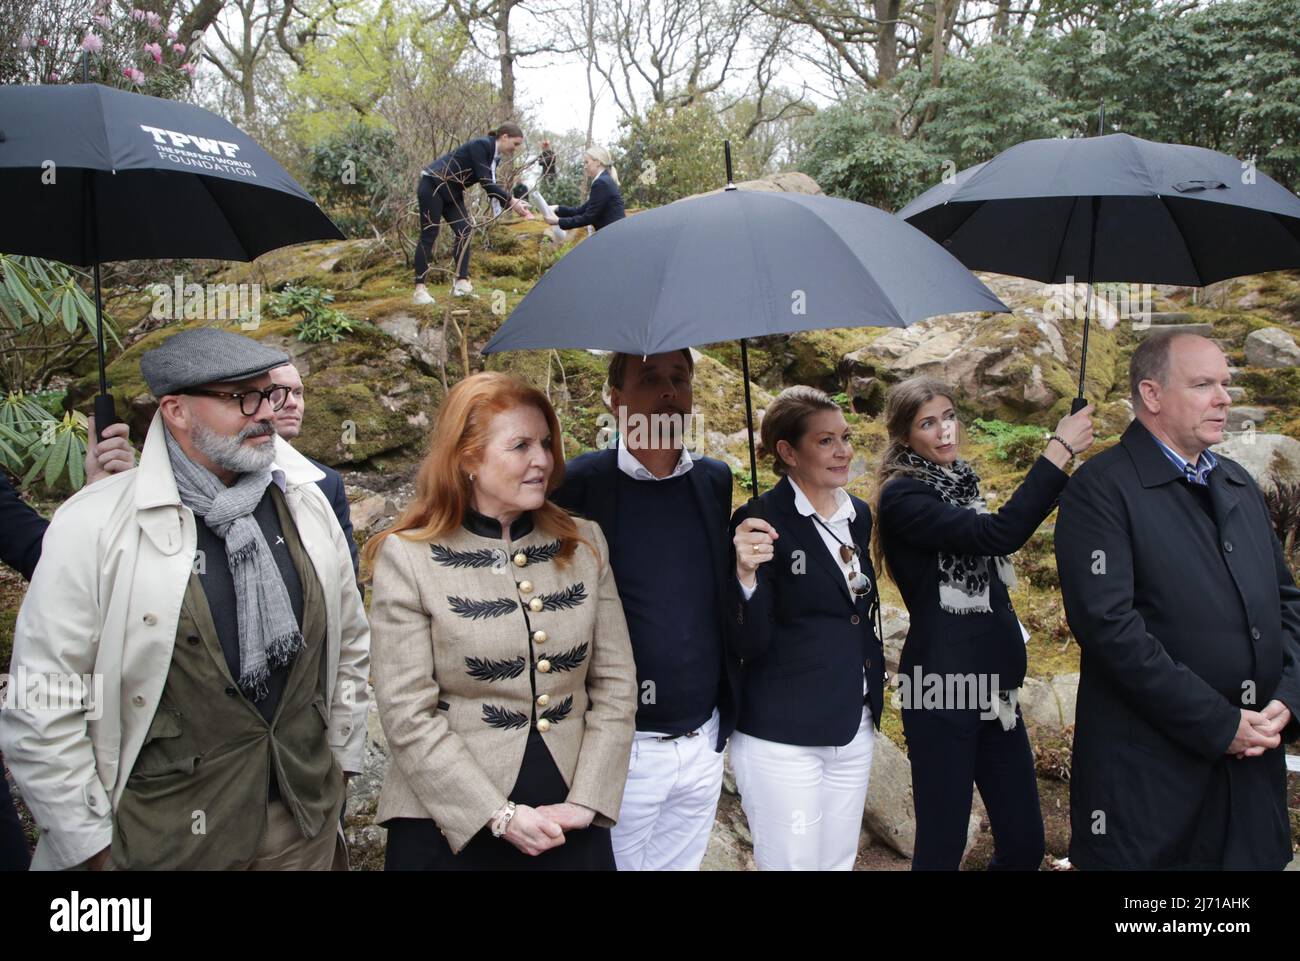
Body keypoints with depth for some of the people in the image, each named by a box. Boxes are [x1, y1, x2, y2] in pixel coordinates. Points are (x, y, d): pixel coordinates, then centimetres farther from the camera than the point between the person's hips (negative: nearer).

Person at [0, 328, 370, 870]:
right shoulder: (92, 526, -13)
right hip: (170, 837, -3)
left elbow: (348, 640, 10)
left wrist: (342, 757, 10)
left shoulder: (305, 501, 1)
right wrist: (91, 844, -7)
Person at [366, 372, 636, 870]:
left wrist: (586, 802, -6)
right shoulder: (407, 557, -8)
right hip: (451, 827, -3)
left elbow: (615, 683, 2)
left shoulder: (585, 544, 2)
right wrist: (501, 816, -14)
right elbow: (408, 715, -11)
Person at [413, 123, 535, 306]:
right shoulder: (481, 145, -20)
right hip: (432, 185, -9)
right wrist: (511, 200, -24)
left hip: (452, 192, 9)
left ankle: (461, 283, -3)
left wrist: (512, 204, -4)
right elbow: (485, 182, -25)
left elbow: (490, 186, 8)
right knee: (429, 235, -8)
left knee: (464, 232, -3)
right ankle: (420, 288, -7)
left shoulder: (495, 157, 7)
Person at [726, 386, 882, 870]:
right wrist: (746, 575, -34)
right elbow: (748, 644, -17)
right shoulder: (760, 520, -15)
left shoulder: (858, 513, 6)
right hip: (783, 737, -7)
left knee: (839, 862, 18)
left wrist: (874, 686, 15)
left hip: (855, 728, 7)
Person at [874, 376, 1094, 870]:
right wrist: (1058, 449, -23)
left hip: (995, 684, 8)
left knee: (1024, 840, 11)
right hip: (940, 689, -7)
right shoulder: (902, 496, -13)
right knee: (943, 843, 1)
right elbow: (997, 534, -26)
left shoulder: (959, 484, 11)